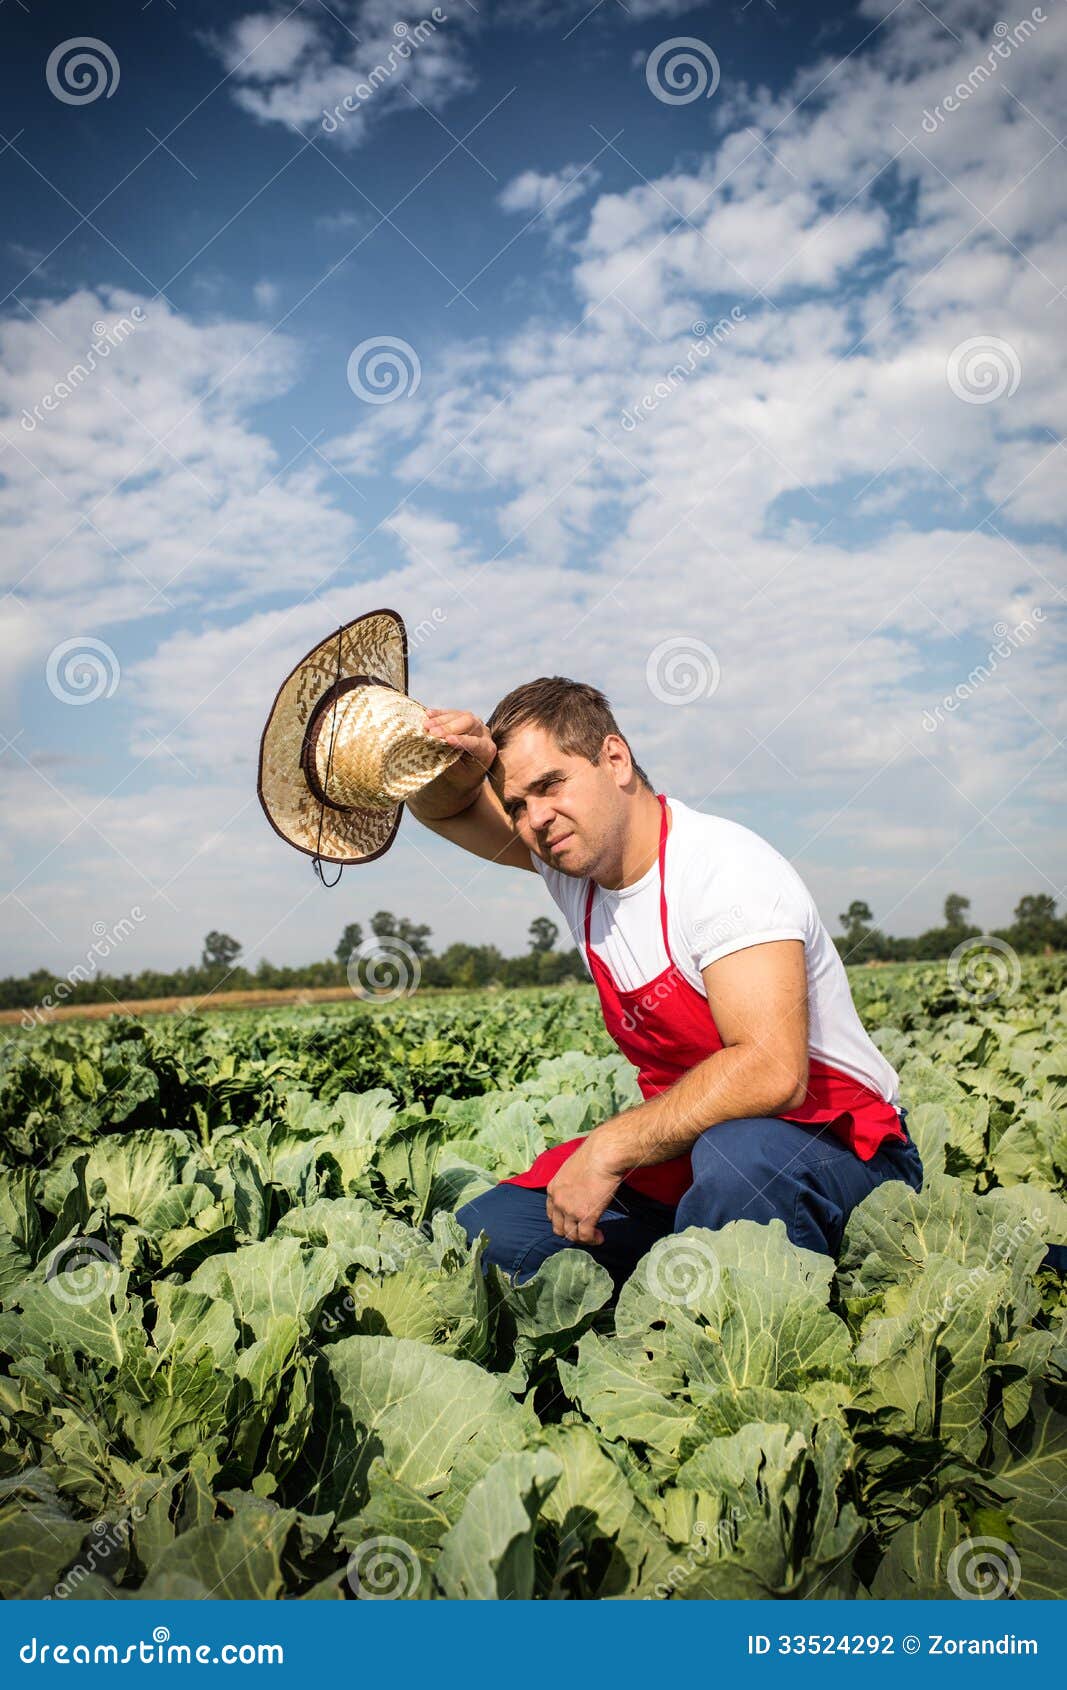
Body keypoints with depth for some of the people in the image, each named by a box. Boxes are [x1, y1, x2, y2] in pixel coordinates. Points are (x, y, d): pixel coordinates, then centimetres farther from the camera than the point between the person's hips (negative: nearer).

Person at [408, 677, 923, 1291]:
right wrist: (464, 763, -11)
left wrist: (609, 1149, -27)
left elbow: (771, 1073, -34)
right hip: (686, 1151, 7)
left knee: (738, 1151, -41)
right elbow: (442, 808, 14)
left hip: (842, 1153, -7)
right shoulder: (573, 853, 1)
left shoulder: (724, 871, -23)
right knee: (485, 1234, -5)